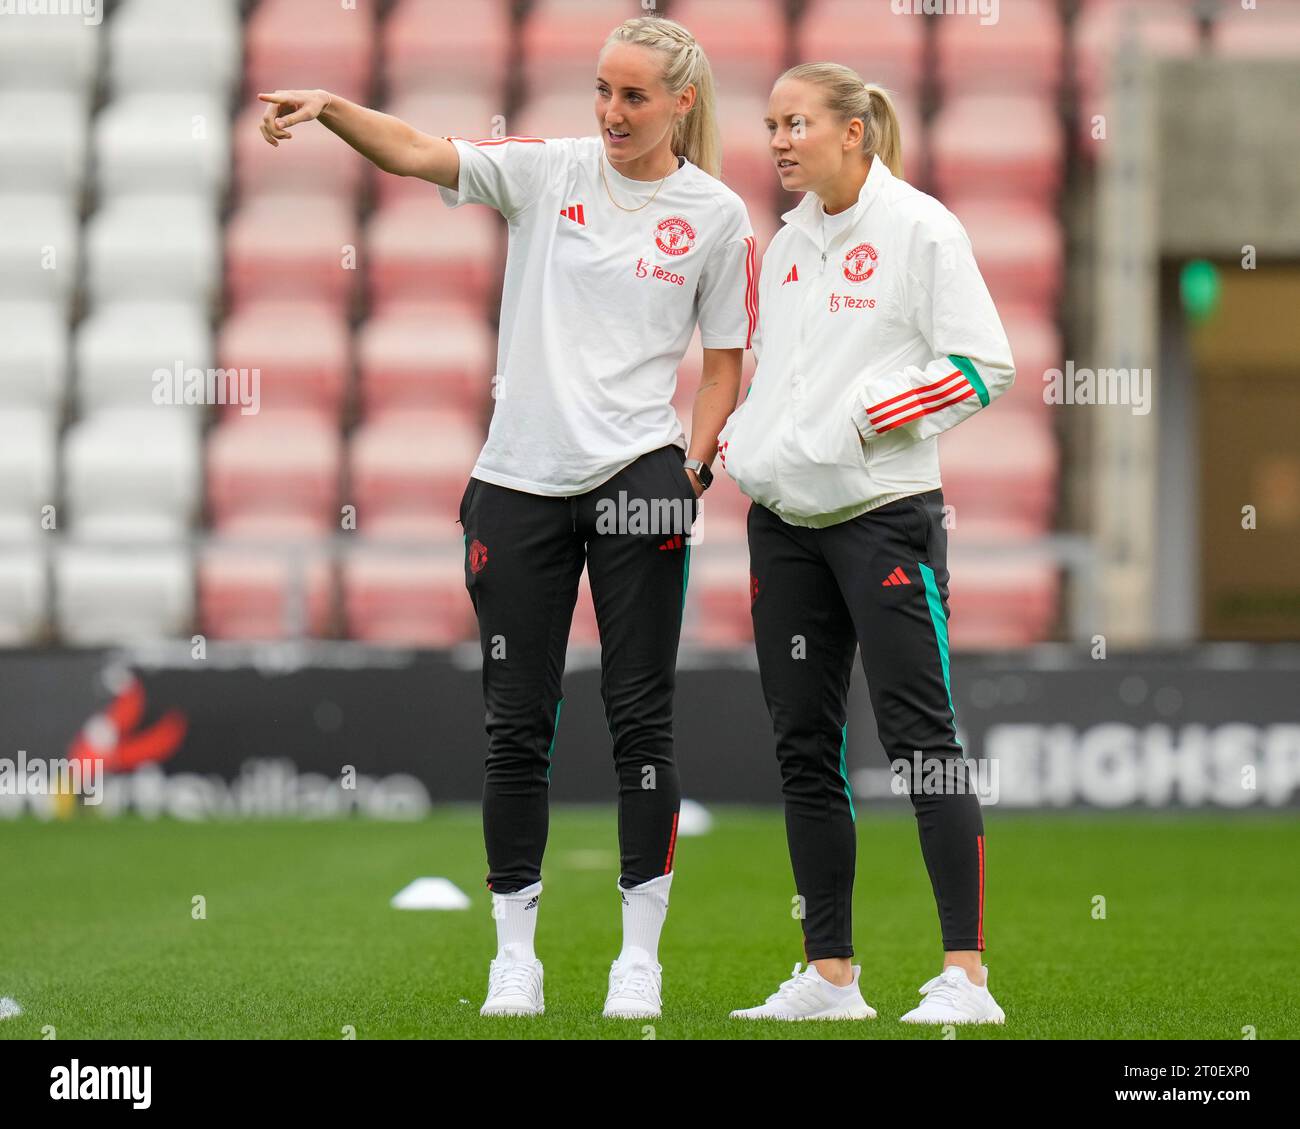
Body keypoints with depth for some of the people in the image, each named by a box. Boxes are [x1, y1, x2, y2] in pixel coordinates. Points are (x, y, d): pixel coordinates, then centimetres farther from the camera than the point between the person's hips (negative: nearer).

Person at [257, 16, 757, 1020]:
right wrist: (330, 108, -24)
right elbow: (416, 154, -7)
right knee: (516, 721, 3)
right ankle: (515, 955, 12)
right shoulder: (549, 172, 4)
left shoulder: (717, 214, 3)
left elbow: (724, 363, 8)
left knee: (641, 716, -1)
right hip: (521, 482, 1)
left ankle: (640, 956, 6)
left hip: (636, 477, -1)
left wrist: (695, 464, -6)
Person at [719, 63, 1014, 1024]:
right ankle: (830, 976, 14)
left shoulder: (918, 227, -7)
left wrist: (868, 414, -18)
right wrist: (740, 439, 10)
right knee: (804, 747, 7)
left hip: (883, 513, -7)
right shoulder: (787, 243, 14)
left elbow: (986, 367, -12)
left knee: (921, 738, -8)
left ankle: (966, 977, -8)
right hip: (784, 517, 7)